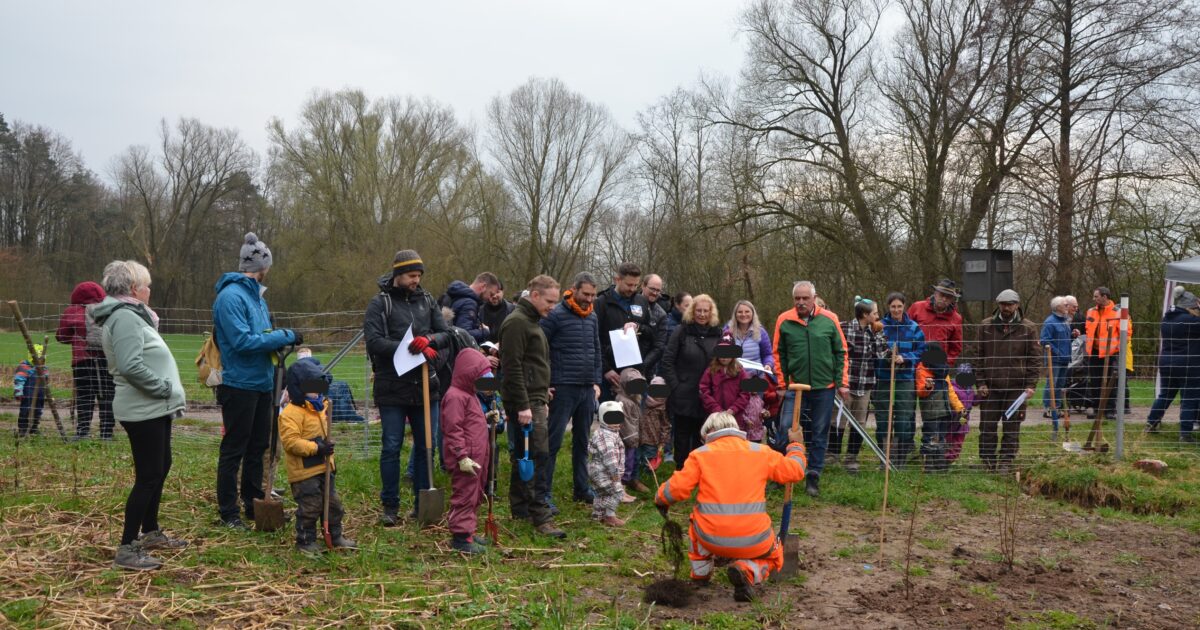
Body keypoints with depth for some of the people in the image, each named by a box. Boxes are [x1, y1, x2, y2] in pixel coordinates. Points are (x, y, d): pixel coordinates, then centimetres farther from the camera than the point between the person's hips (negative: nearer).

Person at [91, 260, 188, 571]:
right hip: (142, 411, -11)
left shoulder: (132, 315, 16)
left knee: (160, 468, 19)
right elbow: (131, 366, -28)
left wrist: (169, 391, 9)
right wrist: (166, 388, -19)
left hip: (154, 409, 11)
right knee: (149, 476, -6)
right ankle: (127, 549, 1)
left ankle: (150, 532, 32)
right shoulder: (125, 317, -17)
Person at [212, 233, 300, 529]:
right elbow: (242, 341, -23)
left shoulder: (256, 295, 13)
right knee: (234, 450, 1)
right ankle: (228, 512, 12)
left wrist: (282, 338, 2)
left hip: (261, 383, 9)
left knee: (257, 447, 16)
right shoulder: (231, 296, -16)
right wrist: (285, 337, -19)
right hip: (239, 384, -9)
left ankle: (253, 504, 28)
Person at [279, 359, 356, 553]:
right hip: (304, 471, -9)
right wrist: (316, 448, -28)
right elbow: (290, 441, -25)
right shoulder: (291, 413, -17)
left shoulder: (320, 409, 14)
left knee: (333, 503, 14)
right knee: (309, 507, -2)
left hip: (324, 468, 9)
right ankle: (305, 541, 13)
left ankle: (336, 537, 26)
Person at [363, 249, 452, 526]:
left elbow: (446, 335, 7)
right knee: (391, 447, 3)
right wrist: (414, 349, -20)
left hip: (425, 387, 4)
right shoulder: (380, 303, -2)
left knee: (425, 446, 8)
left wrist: (429, 340, -15)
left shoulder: (427, 300, 11)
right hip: (392, 388, -4)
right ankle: (390, 506, 15)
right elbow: (374, 341, -14)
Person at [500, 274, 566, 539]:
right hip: (525, 401, -10)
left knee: (524, 457, 14)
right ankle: (541, 515, -8)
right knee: (537, 456, -10)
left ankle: (520, 508, 22)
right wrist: (523, 406, -21)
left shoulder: (531, 322, 21)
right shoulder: (516, 322, -12)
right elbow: (512, 368, -19)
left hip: (534, 400, 10)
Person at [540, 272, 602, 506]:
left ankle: (581, 488, 24)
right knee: (554, 440, -5)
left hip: (587, 389, 7)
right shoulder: (555, 315, -9)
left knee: (583, 441, 14)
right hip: (563, 388, -7)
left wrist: (596, 382, 13)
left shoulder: (592, 317, 13)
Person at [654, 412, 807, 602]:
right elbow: (795, 471, 14)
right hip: (753, 541, -1)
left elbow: (677, 489, -3)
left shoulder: (701, 454, 1)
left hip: (711, 540, 1)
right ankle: (747, 571, -3)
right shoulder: (762, 452, 6)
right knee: (773, 557, 29)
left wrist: (660, 499, 18)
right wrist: (795, 445, 32)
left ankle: (700, 573, 29)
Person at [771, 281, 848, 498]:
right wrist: (782, 385, 4)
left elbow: (841, 353, 5)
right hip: (795, 387, -1)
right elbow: (779, 355, 6)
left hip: (824, 388, 1)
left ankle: (813, 477, 18)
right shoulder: (784, 320, -1)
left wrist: (842, 383, 1)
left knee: (819, 435, 8)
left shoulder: (829, 319, 0)